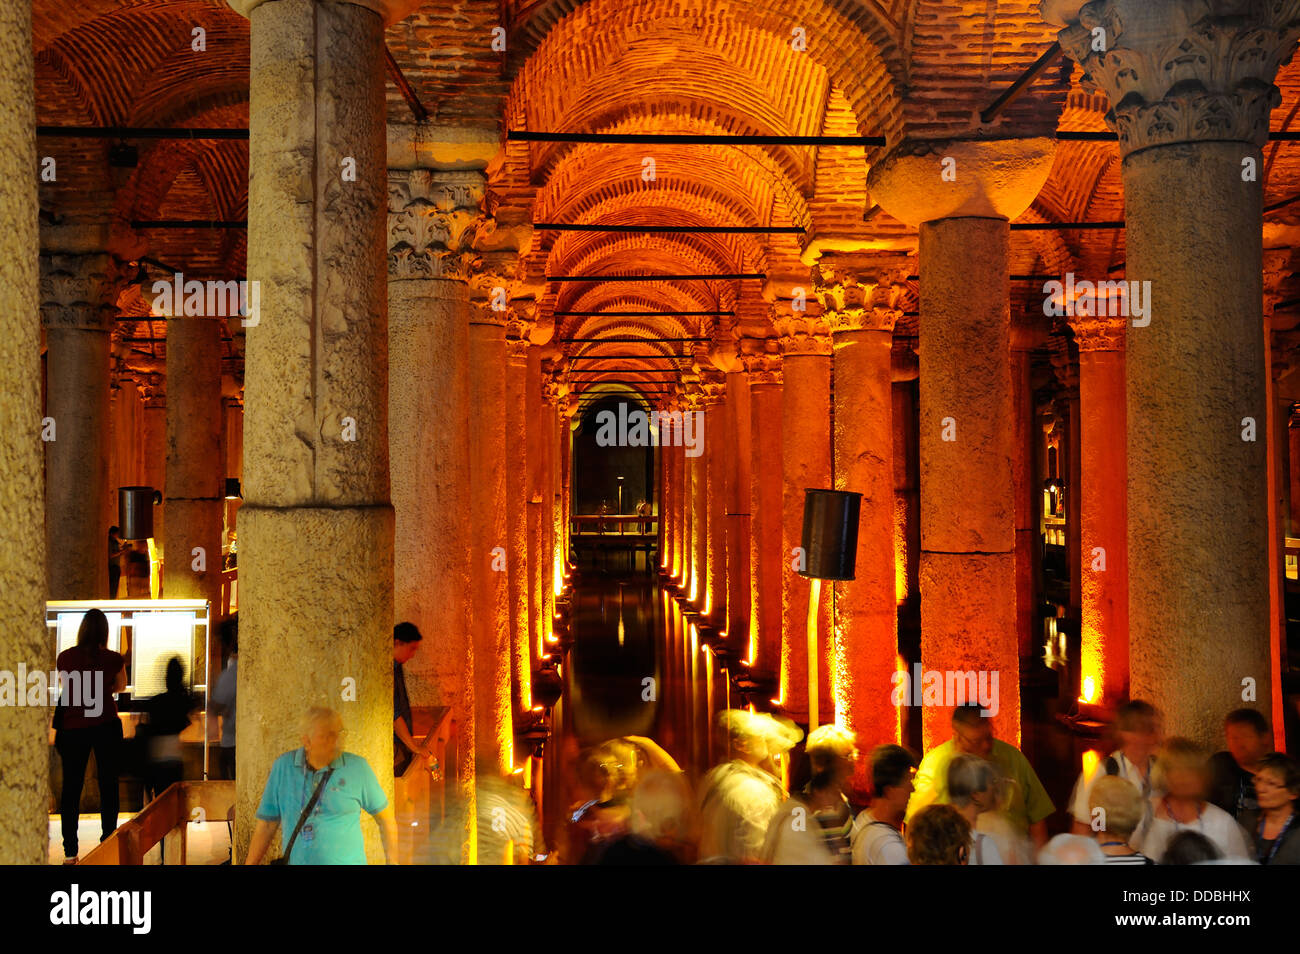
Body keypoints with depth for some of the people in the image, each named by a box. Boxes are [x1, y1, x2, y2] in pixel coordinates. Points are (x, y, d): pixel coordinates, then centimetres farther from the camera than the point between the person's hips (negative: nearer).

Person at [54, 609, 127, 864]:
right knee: (108, 784, 9)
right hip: (106, 726, -1)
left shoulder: (65, 657, -3)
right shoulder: (113, 659, -6)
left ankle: (70, 851, 7)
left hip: (73, 728, 1)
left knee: (71, 786, 6)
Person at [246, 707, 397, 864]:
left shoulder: (357, 767, -7)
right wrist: (250, 863, 1)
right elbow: (267, 823, 4)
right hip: (295, 860, 2)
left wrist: (393, 862, 1)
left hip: (346, 861, -2)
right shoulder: (283, 767, -3)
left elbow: (386, 819, 2)